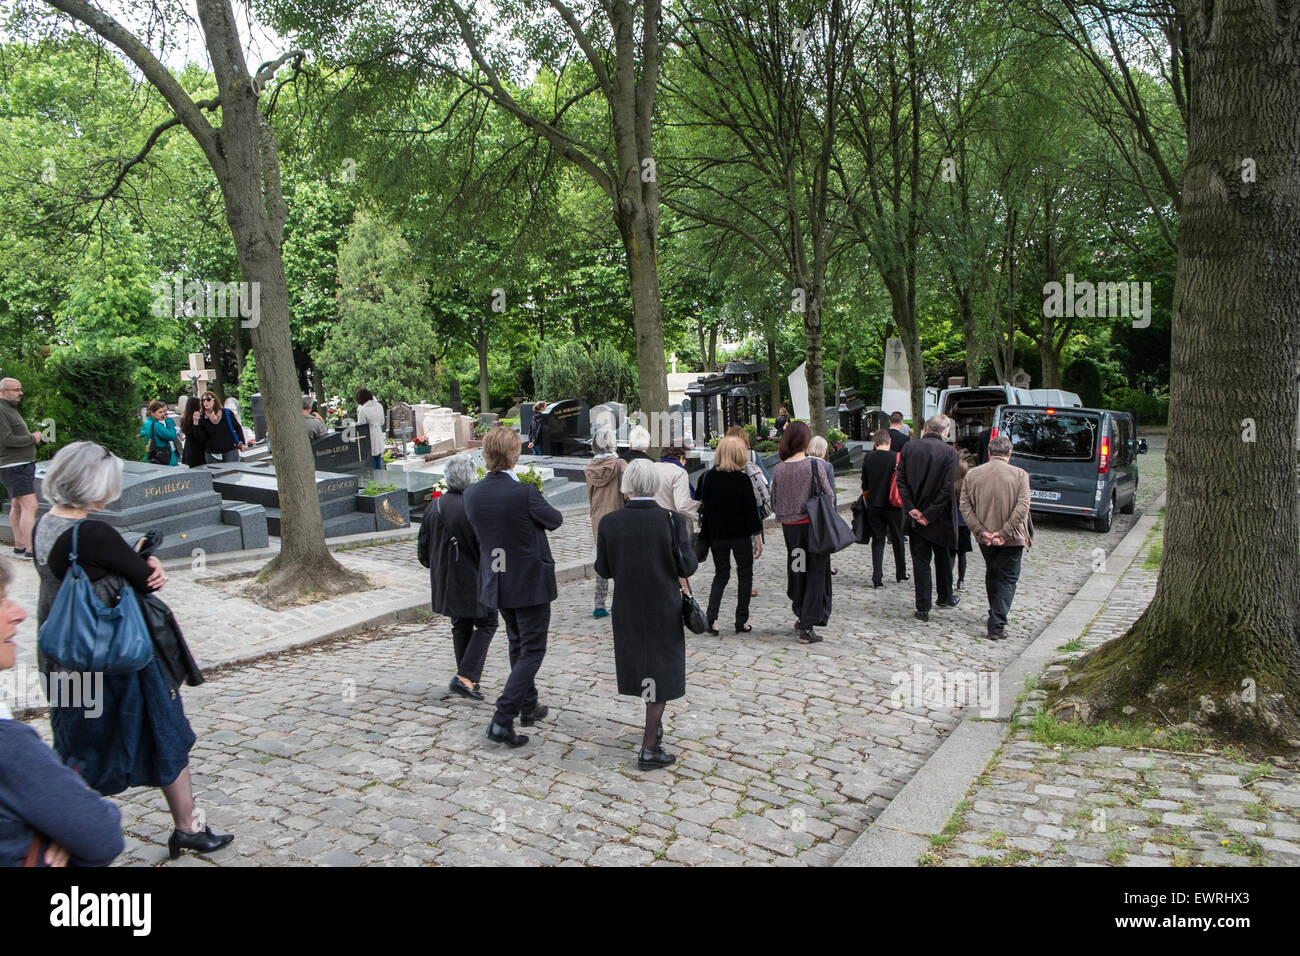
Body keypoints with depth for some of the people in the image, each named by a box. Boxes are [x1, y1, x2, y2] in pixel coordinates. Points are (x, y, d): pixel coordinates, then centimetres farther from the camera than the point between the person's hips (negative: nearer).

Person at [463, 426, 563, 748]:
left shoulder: (472, 493, -7)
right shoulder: (524, 493, -23)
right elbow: (555, 520, -6)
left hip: (497, 582, 6)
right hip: (530, 582, -6)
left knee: (517, 644, 23)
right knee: (532, 649, 4)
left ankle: (528, 707, 37)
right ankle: (502, 719, -5)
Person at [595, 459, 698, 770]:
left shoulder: (609, 522, -11)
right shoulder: (671, 520, -16)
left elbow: (604, 570, -4)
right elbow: (687, 567, -12)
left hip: (627, 607, 3)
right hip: (664, 607, -3)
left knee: (639, 664, 22)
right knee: (661, 671, 8)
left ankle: (654, 726, 41)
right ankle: (649, 748, 7)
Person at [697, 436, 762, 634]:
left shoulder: (709, 477, -3)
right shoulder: (743, 480, -13)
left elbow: (704, 505, 4)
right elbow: (751, 510, -11)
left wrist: (708, 532, 14)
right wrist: (758, 538, -4)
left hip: (717, 535, 3)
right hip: (740, 535, -3)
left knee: (721, 574, 15)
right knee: (744, 575, 12)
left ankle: (711, 616, -1)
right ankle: (741, 621, 12)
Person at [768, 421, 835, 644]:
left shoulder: (778, 469, -2)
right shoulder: (814, 466, -12)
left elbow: (774, 503, 4)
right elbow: (829, 496, -6)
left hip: (790, 527, 4)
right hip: (813, 526, -3)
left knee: (796, 571, 17)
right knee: (815, 574, 4)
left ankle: (801, 617, 30)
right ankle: (807, 626, 1)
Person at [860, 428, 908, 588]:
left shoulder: (868, 458, -3)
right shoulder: (896, 457, -11)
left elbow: (865, 484, 5)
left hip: (873, 505, 2)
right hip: (892, 505, -2)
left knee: (877, 540, 7)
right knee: (897, 539, 15)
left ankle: (877, 578, -1)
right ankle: (900, 573, 27)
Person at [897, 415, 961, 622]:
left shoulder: (908, 448, -3)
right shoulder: (949, 452, -10)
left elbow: (901, 481, -6)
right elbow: (948, 488, -14)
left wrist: (911, 508, -7)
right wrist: (930, 514, -10)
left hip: (915, 514, 1)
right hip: (941, 518, -1)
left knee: (920, 561, 6)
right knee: (943, 558, 19)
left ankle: (923, 608, 4)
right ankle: (945, 597, 36)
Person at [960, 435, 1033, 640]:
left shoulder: (973, 474, -1)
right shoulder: (1020, 474, -9)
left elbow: (965, 506, -6)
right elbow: (1022, 507, -17)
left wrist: (981, 531, -8)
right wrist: (1005, 532, -16)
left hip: (985, 537, 3)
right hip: (1012, 539, -3)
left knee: (992, 575, 23)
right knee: (1007, 580, 3)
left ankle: (995, 615, 37)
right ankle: (997, 625, -7)